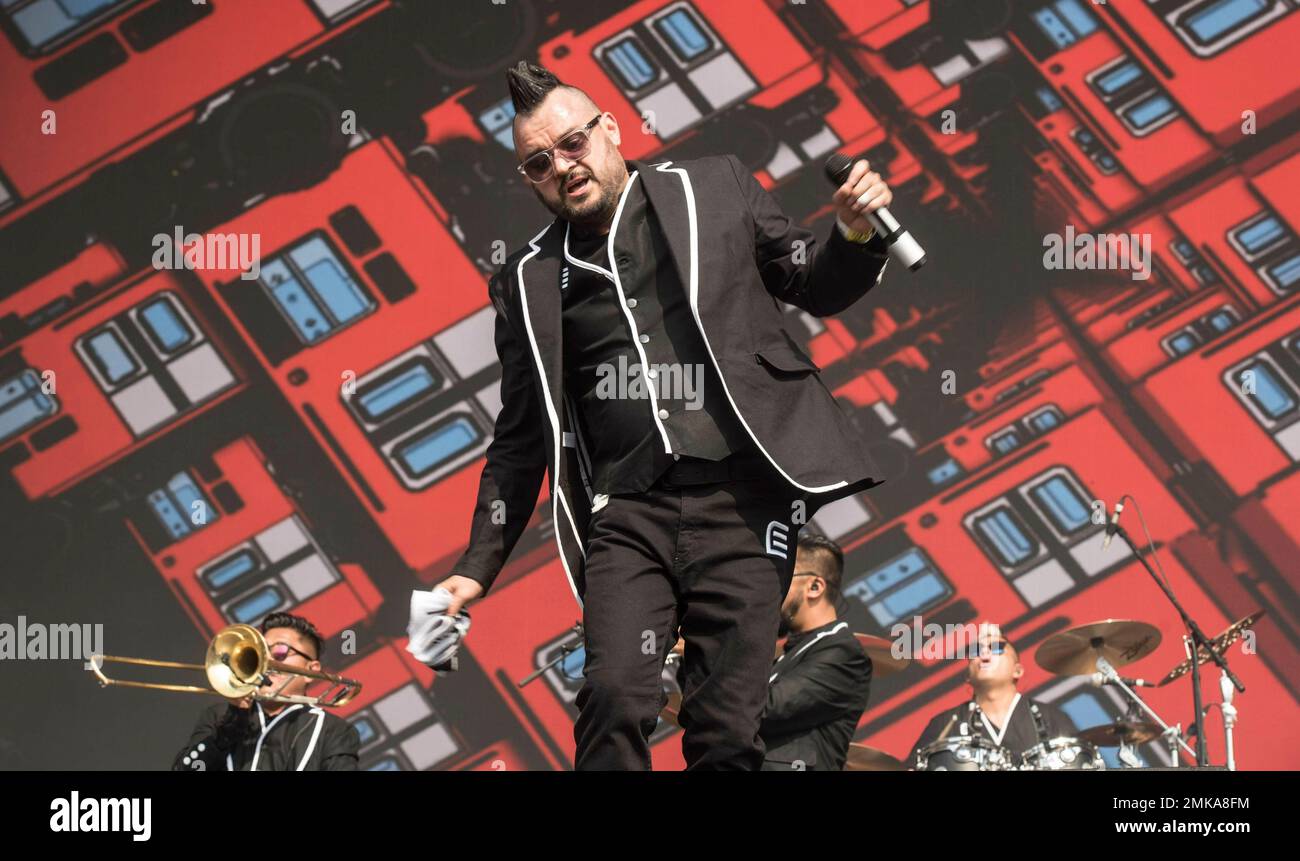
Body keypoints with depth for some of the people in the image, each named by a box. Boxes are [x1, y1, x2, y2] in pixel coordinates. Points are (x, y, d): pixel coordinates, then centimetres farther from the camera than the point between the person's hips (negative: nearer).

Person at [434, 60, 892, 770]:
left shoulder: (715, 190, 12)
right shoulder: (529, 281, 15)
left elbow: (813, 286, 19)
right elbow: (521, 439, 19)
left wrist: (855, 236, -3)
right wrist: (477, 567, 14)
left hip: (740, 498, -1)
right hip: (626, 514, 1)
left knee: (727, 729, -6)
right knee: (614, 697, -20)